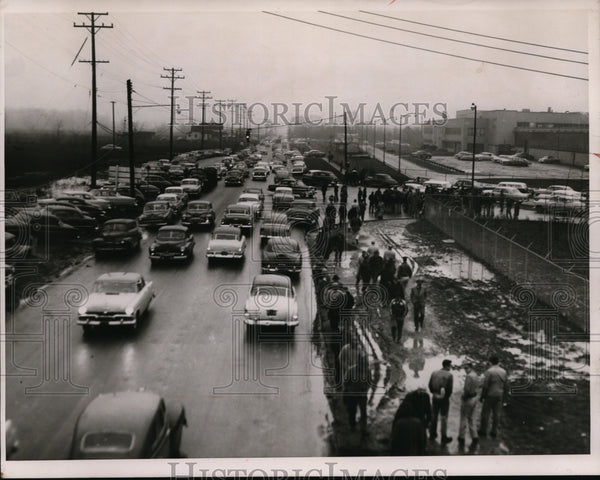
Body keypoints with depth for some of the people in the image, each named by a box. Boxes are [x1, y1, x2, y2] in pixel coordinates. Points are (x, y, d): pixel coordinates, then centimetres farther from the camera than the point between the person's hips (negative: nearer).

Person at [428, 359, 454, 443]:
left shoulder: (434, 373, -3)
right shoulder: (449, 375, -16)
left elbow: (430, 385, 1)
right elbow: (449, 389, -16)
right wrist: (447, 396, 1)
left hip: (435, 398, 4)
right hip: (444, 399, -4)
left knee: (434, 416, 18)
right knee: (444, 418, 6)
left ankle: (432, 434, 29)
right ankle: (444, 438, 12)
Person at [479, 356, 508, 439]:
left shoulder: (489, 371, -13)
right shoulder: (504, 372, 4)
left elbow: (485, 386, -14)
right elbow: (506, 386, 7)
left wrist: (482, 396, -6)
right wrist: (504, 397, 16)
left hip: (490, 395, -5)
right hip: (499, 396, 5)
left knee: (485, 413, 5)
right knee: (496, 414, 9)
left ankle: (483, 431, 10)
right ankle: (494, 432, 14)